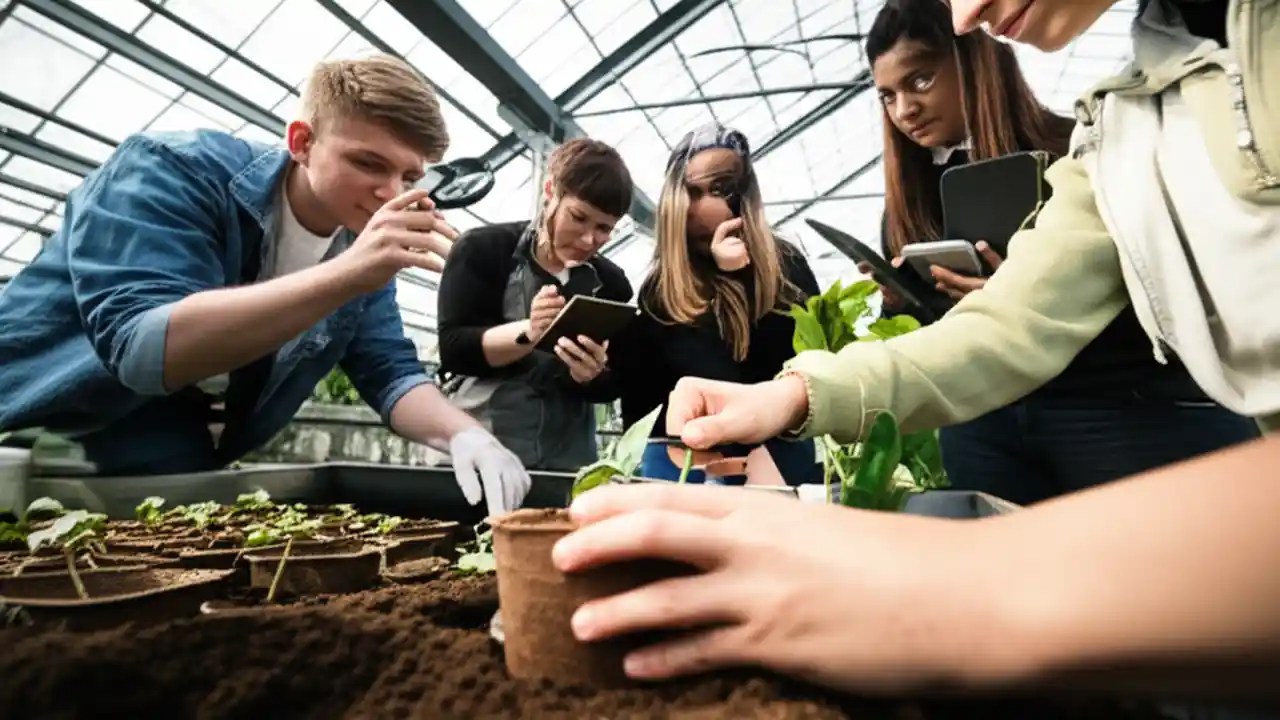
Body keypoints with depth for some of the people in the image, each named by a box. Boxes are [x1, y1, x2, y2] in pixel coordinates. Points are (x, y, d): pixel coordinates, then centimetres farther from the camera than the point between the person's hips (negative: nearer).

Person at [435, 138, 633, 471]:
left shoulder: (611, 283, 4)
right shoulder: (481, 250, -4)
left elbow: (612, 387, 1)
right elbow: (452, 349, -12)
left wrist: (591, 376, -20)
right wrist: (528, 333, -27)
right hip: (480, 449, -2)